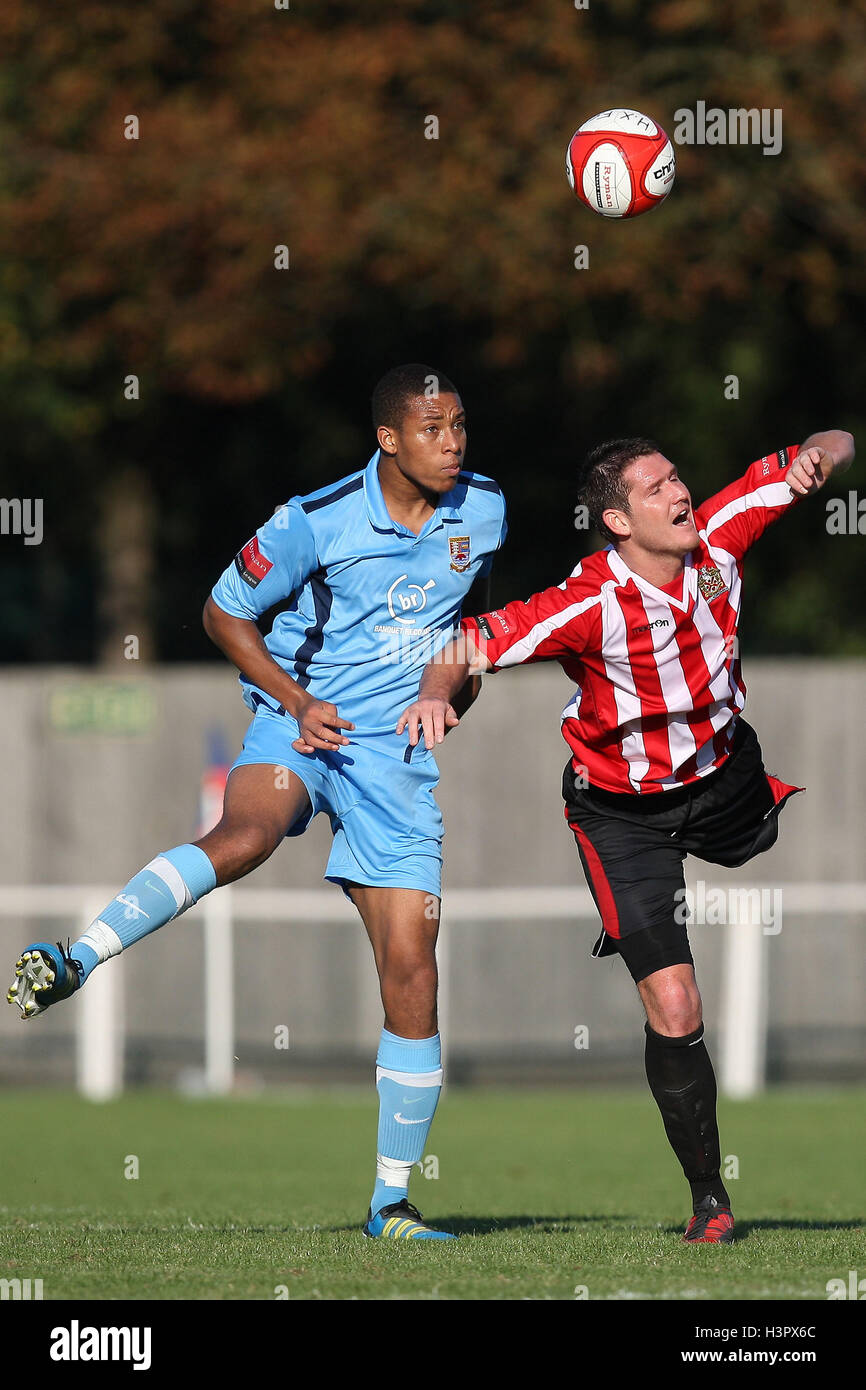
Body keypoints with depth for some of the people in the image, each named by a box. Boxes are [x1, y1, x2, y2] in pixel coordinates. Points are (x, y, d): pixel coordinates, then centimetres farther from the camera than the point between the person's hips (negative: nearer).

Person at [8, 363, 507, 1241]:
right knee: (245, 838, -39)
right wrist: (297, 700, -11)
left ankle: (392, 1199, 4)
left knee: (411, 969, -4)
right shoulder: (317, 522, -12)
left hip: (396, 757, 3)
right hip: (297, 725, -3)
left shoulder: (483, 510, 1)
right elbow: (225, 613, -2)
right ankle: (75, 961, -42)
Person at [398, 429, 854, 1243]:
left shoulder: (718, 538, -17)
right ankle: (708, 1198, 6)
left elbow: (833, 448, -8)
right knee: (673, 1010, -9)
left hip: (725, 779, 5)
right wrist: (436, 692, -48)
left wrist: (816, 460, -31)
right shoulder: (590, 605, -31)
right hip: (624, 815, -5)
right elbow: (466, 645, -28)